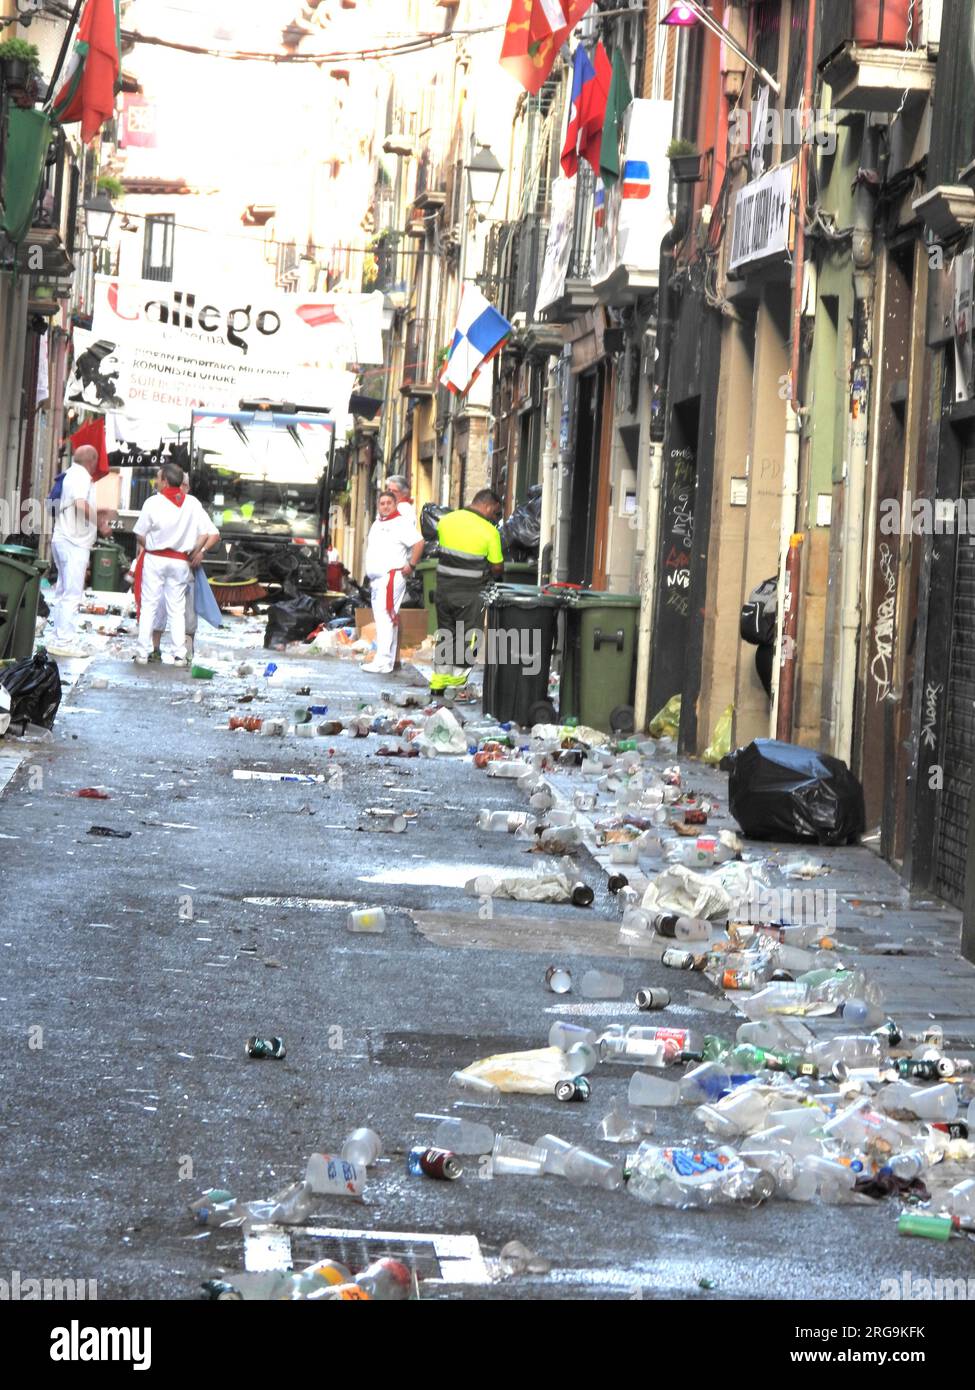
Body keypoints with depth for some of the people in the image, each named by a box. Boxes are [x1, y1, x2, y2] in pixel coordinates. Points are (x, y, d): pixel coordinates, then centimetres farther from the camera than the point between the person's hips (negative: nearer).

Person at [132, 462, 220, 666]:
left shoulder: (153, 502, -9)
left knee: (149, 606, 4)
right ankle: (179, 654, 5)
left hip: (155, 559, -3)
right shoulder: (192, 504, -1)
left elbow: (140, 535, -6)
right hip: (180, 562, 3)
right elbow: (211, 533, -2)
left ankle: (142, 653, 3)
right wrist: (198, 552, 6)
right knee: (177, 609, 9)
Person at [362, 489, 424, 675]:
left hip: (392, 576, -10)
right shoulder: (376, 524, 19)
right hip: (377, 579, 10)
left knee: (386, 618, -15)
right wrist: (370, 574, 22)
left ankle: (383, 662, -20)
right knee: (381, 619, 11)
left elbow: (418, 542, -16)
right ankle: (388, 660, 15)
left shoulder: (401, 523, -8)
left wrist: (411, 565, -15)